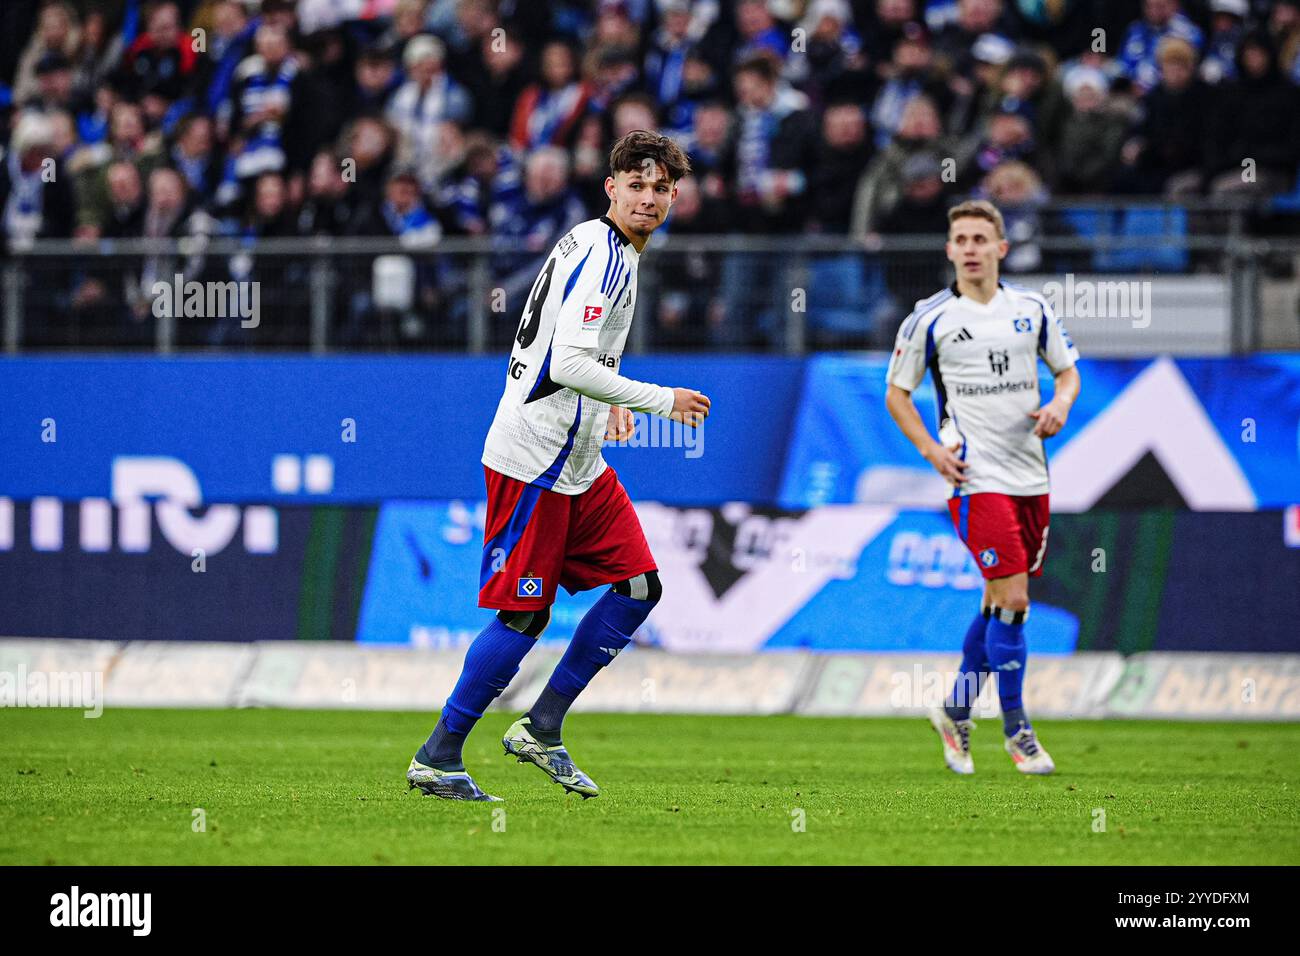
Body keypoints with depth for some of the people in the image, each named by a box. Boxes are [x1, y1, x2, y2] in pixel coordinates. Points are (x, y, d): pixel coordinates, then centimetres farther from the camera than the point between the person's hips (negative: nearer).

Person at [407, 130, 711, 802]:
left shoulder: (600, 247, 16)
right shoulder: (603, 256, -17)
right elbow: (570, 365, -26)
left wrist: (607, 400, 18)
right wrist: (659, 400, -18)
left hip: (579, 462, 10)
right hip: (536, 460, -10)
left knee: (638, 586, 6)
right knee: (524, 614, -8)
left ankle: (540, 728, 11)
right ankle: (437, 759, 1)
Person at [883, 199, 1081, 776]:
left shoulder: (1031, 310, 7)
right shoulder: (929, 320, -3)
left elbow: (1067, 369, 18)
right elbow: (897, 393, 6)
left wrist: (1060, 405, -4)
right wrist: (931, 450, -8)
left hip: (1029, 474, 5)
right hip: (976, 476, -5)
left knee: (1000, 601, 10)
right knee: (1011, 599, -12)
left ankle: (956, 712, 27)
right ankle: (1016, 730, -2)